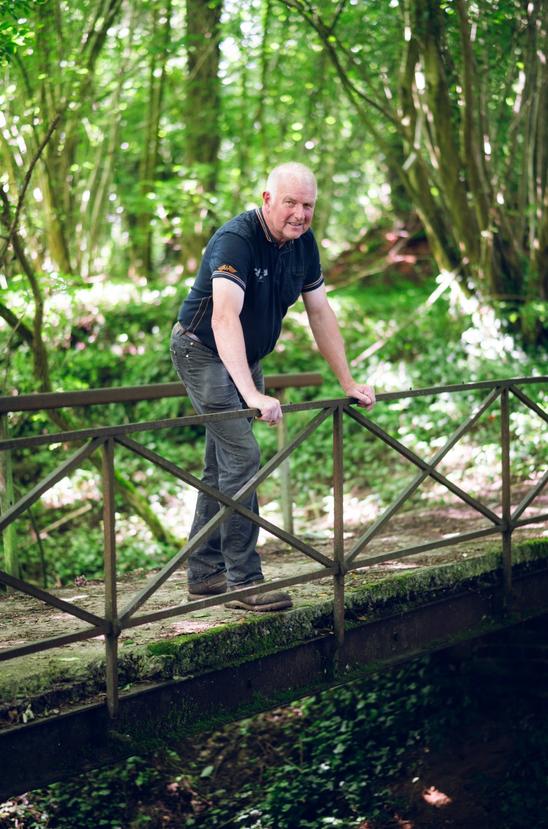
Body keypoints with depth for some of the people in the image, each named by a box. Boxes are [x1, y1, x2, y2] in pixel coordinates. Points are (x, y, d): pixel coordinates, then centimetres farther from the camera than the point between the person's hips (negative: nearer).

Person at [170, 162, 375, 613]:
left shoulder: (304, 242, -4)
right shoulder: (236, 239, -29)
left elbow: (320, 313, 4)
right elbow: (225, 318, -41)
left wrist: (348, 382, 0)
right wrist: (252, 394, -51)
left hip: (247, 357, 8)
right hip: (204, 353, -8)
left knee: (221, 465, 11)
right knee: (242, 457, -16)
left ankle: (204, 574, 19)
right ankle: (244, 581, -11)